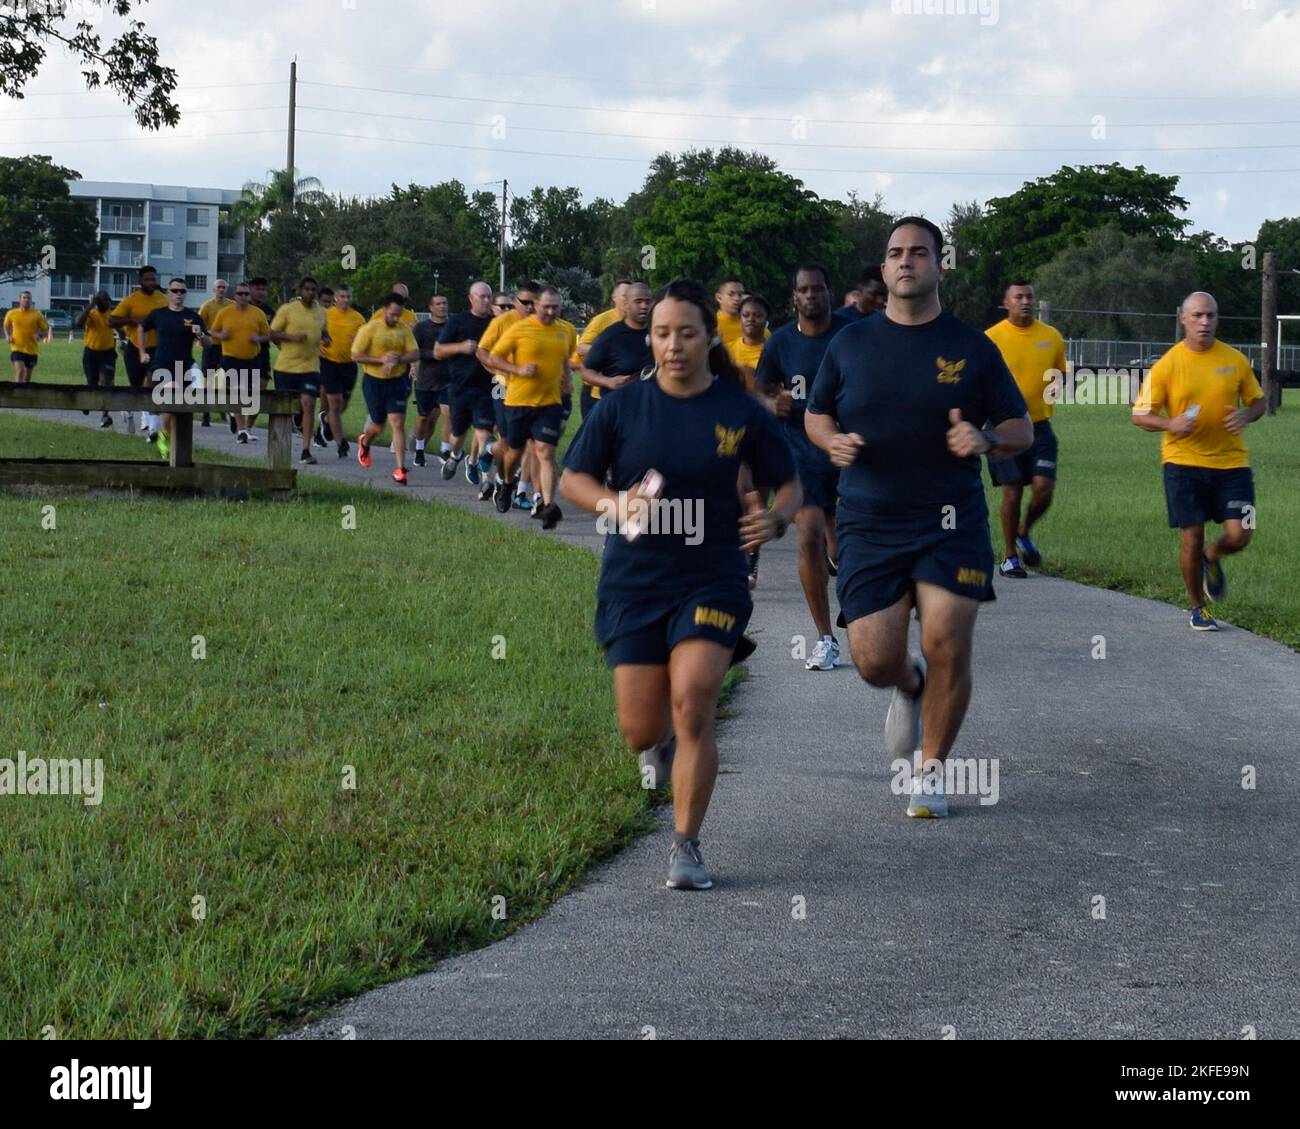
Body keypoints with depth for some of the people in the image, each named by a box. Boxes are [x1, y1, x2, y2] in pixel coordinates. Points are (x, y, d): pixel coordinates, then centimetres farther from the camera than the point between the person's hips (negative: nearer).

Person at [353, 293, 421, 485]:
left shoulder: (404, 329, -1)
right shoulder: (369, 329, -11)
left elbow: (415, 354, -5)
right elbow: (356, 356, -11)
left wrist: (397, 359, -23)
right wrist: (381, 359, -20)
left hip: (397, 382, 2)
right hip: (374, 382, -2)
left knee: (398, 423, -10)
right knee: (378, 425, 9)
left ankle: (400, 469, -9)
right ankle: (364, 442, 46)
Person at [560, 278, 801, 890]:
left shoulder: (741, 412, -2)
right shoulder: (621, 407, -2)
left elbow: (788, 484, 8)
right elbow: (572, 478, 4)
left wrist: (775, 518, -15)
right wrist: (611, 503, -16)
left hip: (712, 580, -1)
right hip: (633, 582, 1)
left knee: (692, 706, -18)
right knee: (641, 731, 2)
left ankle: (686, 846, -4)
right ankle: (662, 741, 43)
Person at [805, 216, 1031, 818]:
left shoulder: (973, 349, 3)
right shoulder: (849, 345, 7)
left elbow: (1022, 429, 7)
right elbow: (815, 416, 18)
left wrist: (985, 439, -15)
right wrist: (832, 442, -6)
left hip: (952, 524, -1)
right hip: (870, 525, 1)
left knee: (947, 649, -9)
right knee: (873, 660, -7)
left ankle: (931, 771, 13)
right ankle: (910, 689, 32)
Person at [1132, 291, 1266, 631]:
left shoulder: (1236, 360, 2)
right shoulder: (1166, 366, -5)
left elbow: (1258, 400, 13)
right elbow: (1140, 415, -2)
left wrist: (1246, 415, -10)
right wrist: (1171, 424, -21)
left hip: (1231, 463, 2)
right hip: (1184, 463, -2)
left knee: (1239, 536, -7)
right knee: (1192, 539, -1)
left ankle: (1211, 558, 30)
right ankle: (1198, 609, 20)